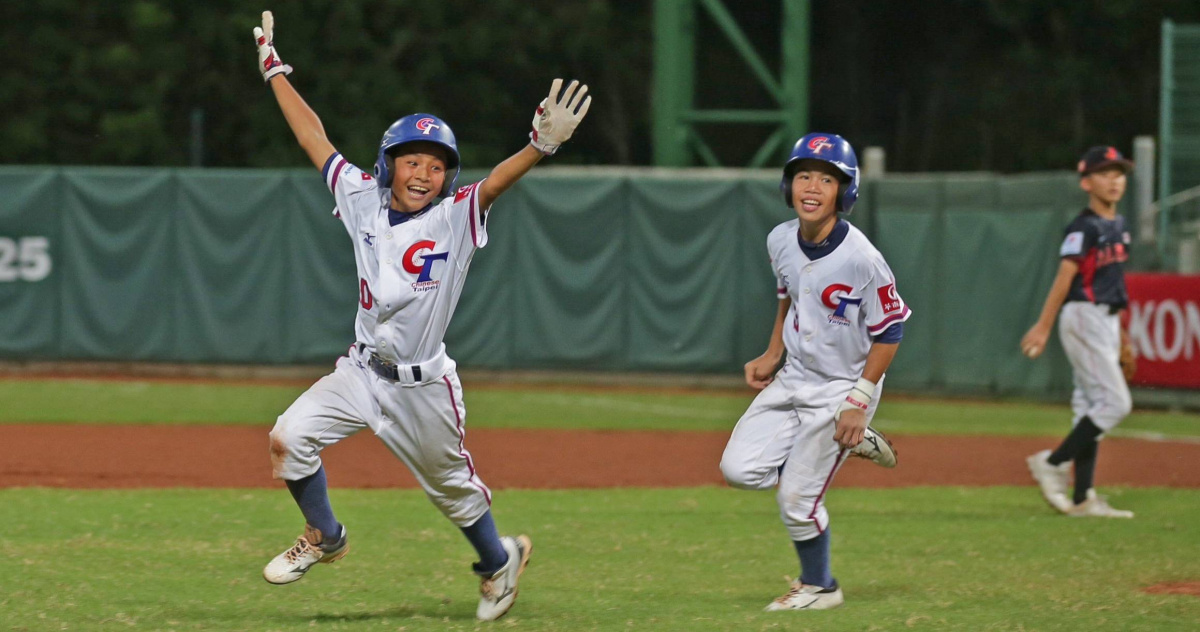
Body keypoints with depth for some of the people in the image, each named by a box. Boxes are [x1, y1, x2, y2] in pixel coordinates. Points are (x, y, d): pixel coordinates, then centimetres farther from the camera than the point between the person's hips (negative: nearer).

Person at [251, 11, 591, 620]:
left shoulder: (456, 219, -14)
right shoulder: (363, 200, -3)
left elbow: (498, 180, -33)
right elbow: (313, 137, 4)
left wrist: (543, 145, -51)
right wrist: (274, 71, 9)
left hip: (422, 387, -3)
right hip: (360, 373, 3)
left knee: (452, 486, 12)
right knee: (289, 437, -13)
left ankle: (498, 560, 41)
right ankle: (324, 536, 11)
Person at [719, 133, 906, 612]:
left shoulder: (861, 259, -25)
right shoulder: (780, 241, -5)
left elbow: (890, 330, -17)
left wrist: (859, 402, -19)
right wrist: (772, 355, 12)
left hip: (841, 388, -7)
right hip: (792, 379, 7)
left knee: (796, 499, -4)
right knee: (739, 469, -3)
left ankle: (819, 586, 23)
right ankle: (850, 446, 17)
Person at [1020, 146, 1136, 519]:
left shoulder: (1117, 225, 15)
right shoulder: (1084, 227, -12)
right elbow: (1065, 277, -20)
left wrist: (1121, 335, 22)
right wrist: (1043, 327, -26)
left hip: (1106, 321, 9)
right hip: (1084, 319, -9)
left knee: (1091, 408, 7)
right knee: (1115, 402, -13)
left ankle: (1082, 498, 8)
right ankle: (1051, 463, -6)